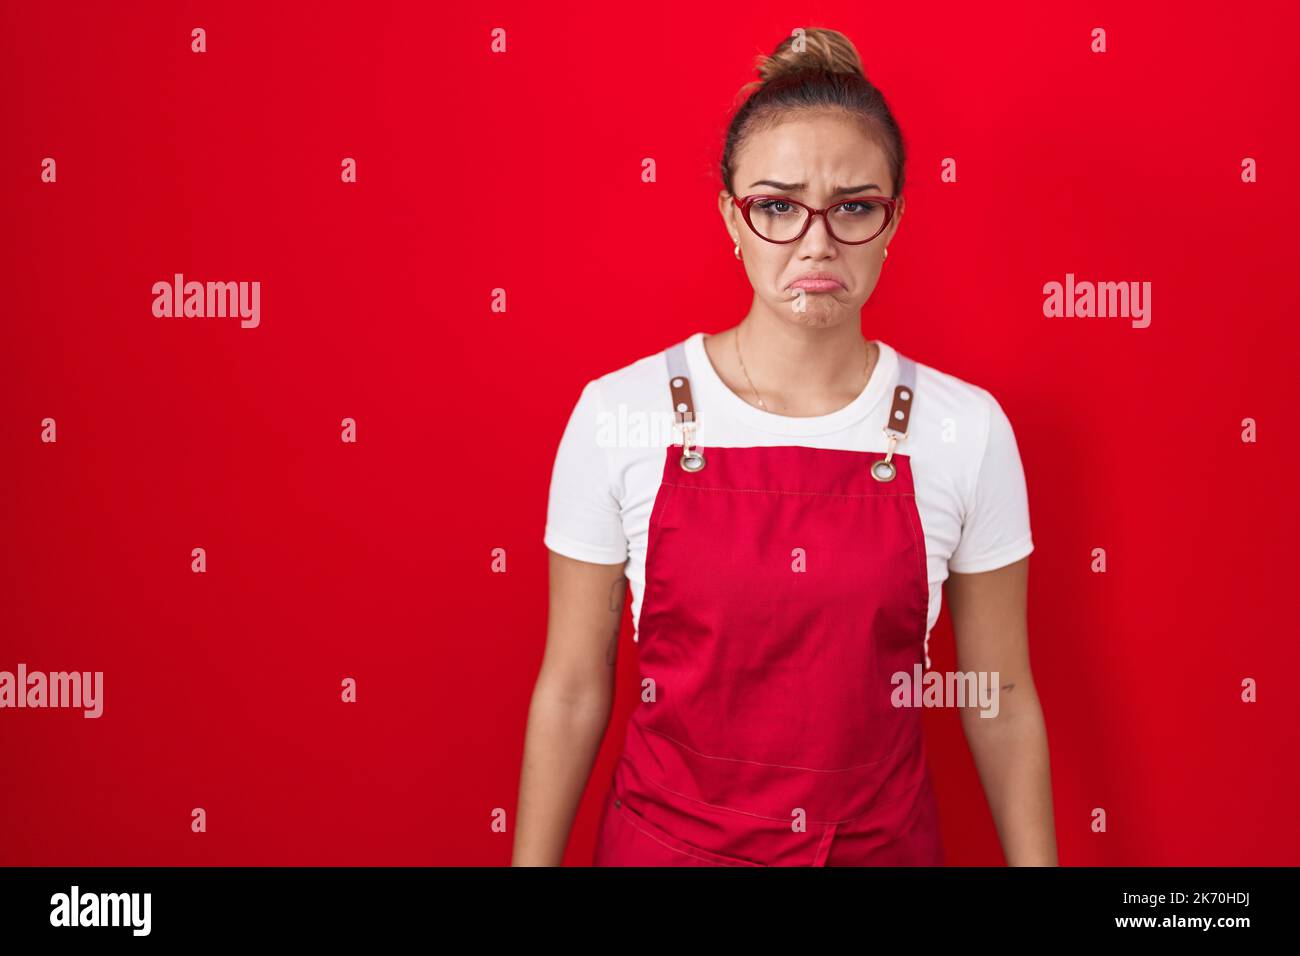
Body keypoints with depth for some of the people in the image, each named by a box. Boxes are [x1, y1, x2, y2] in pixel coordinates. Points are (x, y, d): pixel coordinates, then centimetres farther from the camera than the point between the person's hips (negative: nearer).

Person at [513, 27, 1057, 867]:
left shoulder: (967, 427, -10)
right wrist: (533, 857, -1)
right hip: (667, 838, 0)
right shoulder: (618, 415, -13)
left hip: (883, 840, 1)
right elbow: (572, 689, -6)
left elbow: (1002, 701, -2)